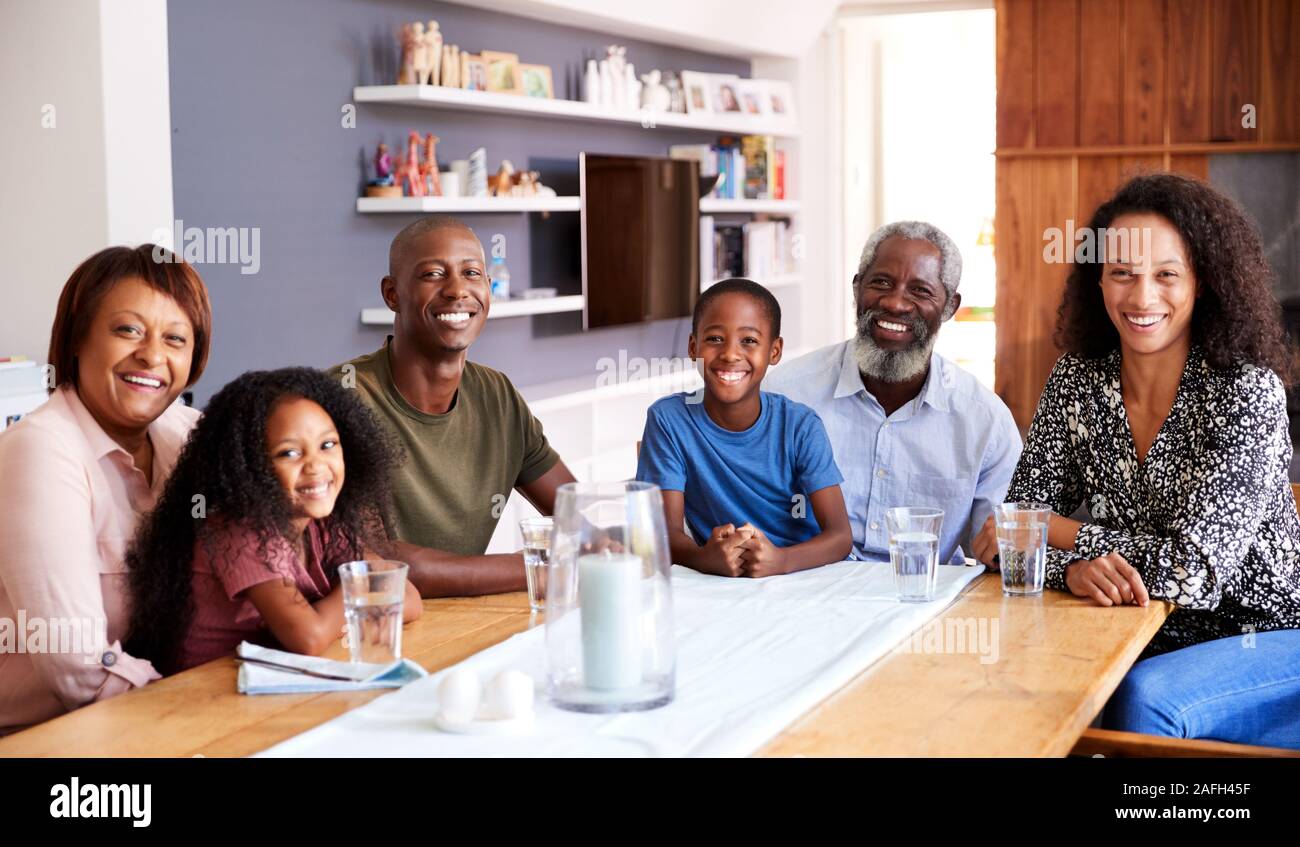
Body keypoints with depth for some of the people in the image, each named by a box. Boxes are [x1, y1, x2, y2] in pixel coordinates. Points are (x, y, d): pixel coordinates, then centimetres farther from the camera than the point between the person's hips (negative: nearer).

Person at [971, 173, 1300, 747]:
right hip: (1155, 644, 4)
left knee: (1142, 698, -33)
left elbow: (1194, 566, -23)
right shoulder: (1077, 381, -2)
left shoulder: (1247, 392, -15)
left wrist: (1048, 529, -15)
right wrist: (1074, 567, -27)